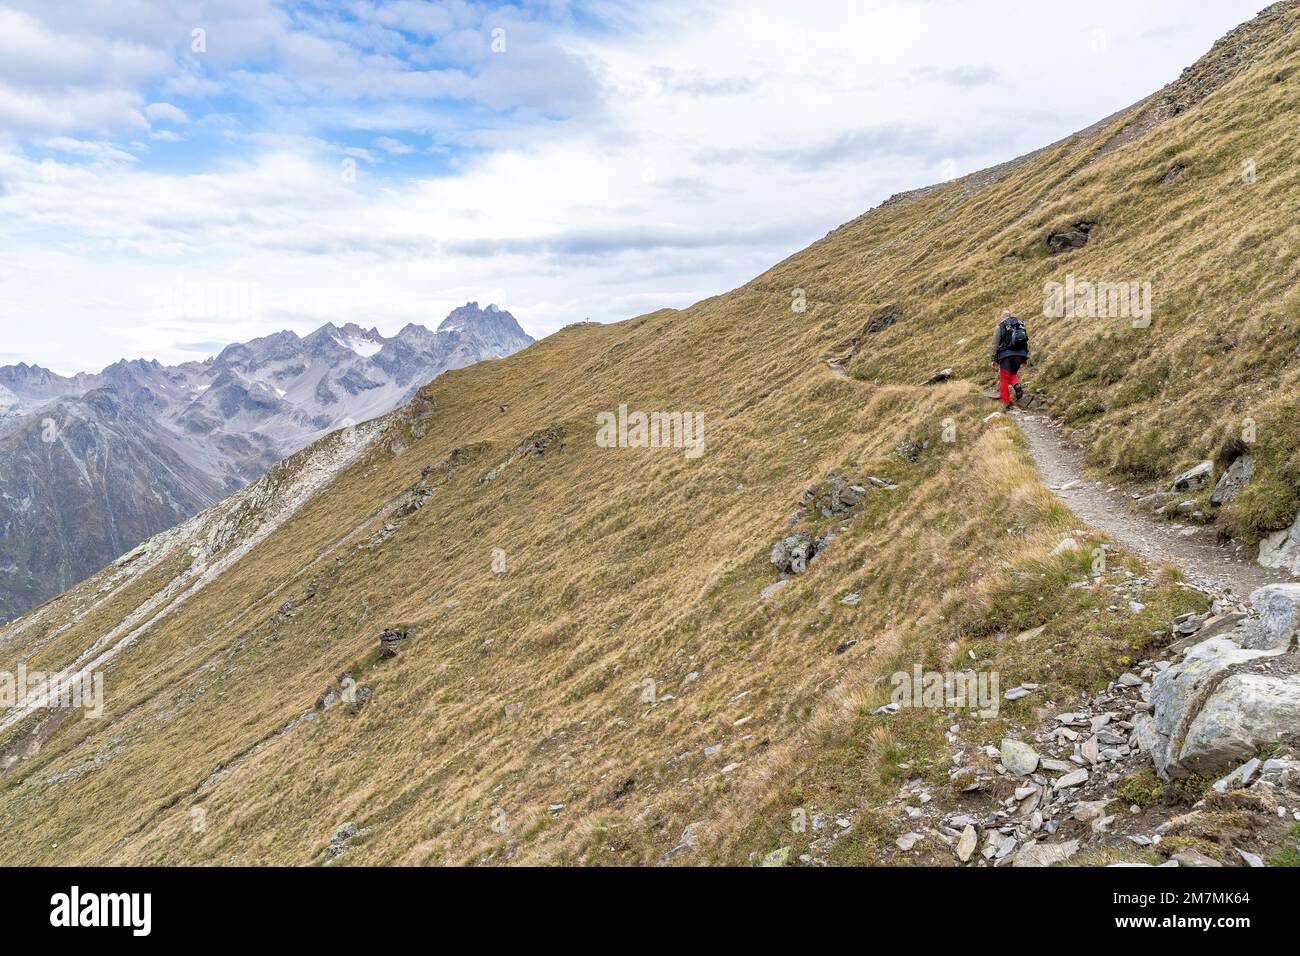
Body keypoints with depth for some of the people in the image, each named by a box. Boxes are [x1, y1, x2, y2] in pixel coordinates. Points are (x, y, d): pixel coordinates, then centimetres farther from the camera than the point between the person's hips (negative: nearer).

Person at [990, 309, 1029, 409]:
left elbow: (995, 344, 0)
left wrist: (994, 359, 5)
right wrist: (1026, 358, 17)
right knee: (1013, 373, 23)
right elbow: (1026, 342, 13)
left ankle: (1006, 402, 4)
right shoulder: (1021, 325, 14)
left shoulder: (1000, 326, 2)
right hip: (1020, 354, 4)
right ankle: (1017, 385, -8)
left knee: (1004, 378, 5)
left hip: (1006, 355, -4)